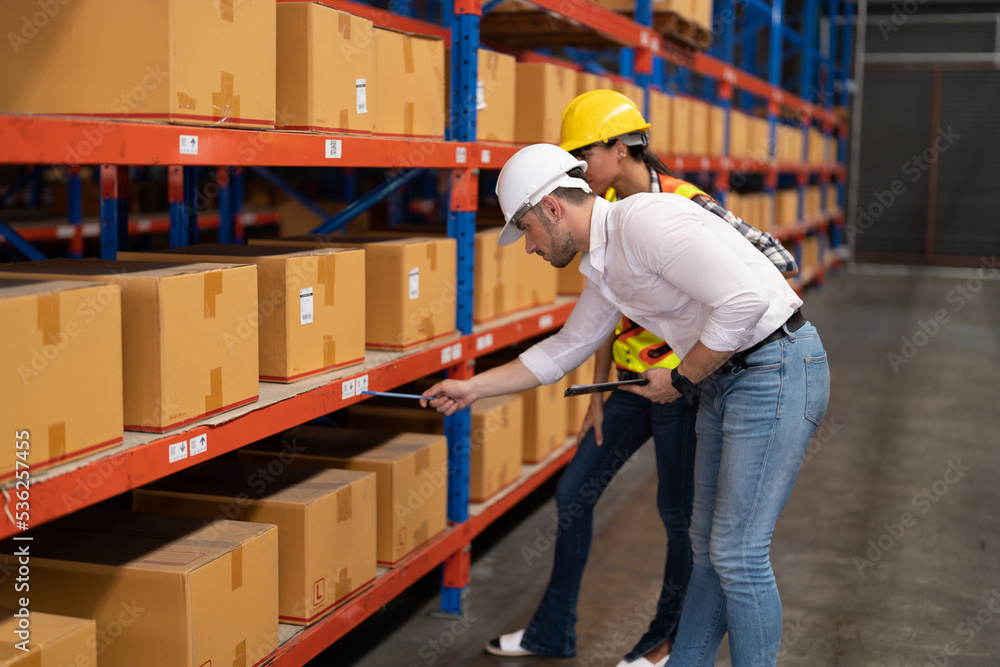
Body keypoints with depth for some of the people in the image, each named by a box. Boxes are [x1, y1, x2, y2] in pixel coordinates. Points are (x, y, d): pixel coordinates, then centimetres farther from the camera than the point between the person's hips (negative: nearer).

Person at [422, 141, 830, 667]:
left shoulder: (645, 220, -20)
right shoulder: (603, 265, 11)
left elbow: (743, 301, -25)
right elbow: (565, 349, 25)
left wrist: (681, 379, -12)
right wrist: (471, 388, 26)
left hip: (776, 370, -10)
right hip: (725, 379, 10)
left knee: (737, 552, -5)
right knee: (708, 544, 16)